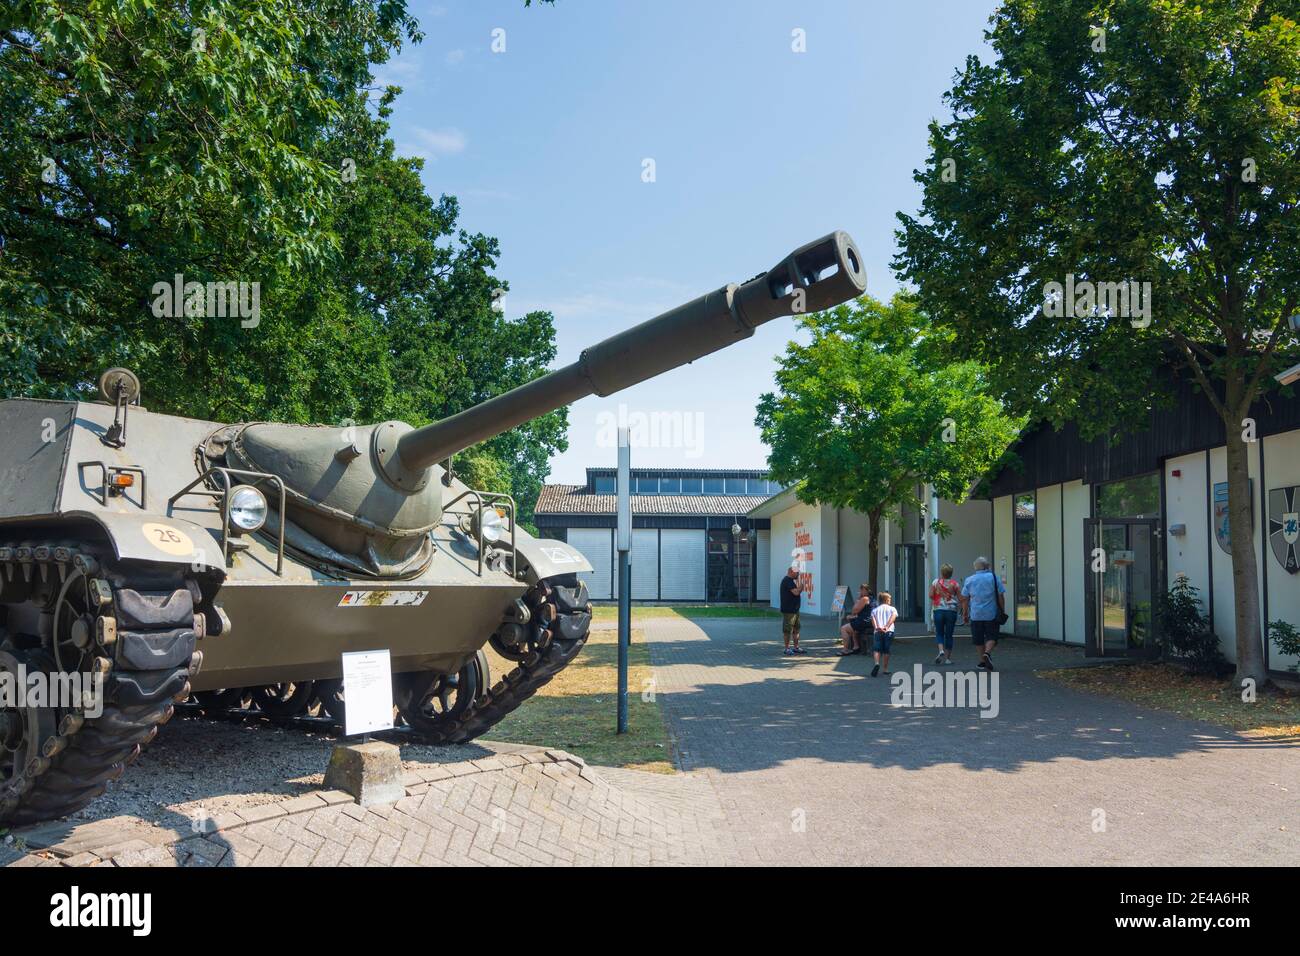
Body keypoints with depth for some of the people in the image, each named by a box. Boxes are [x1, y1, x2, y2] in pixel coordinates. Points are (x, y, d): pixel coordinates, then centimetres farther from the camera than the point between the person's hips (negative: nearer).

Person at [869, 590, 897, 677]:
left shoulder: (875, 610, 17)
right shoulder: (892, 609, 12)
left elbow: (873, 619, -2)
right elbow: (893, 617, -8)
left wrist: (878, 627, -16)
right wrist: (887, 627, -19)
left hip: (878, 632, 0)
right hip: (889, 632, 0)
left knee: (876, 649, -1)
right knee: (886, 651, 7)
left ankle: (877, 663, -26)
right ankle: (886, 669, 10)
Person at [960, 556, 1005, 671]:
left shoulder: (969, 580, 4)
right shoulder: (994, 578, -1)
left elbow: (965, 599, 5)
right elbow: (1001, 596, -3)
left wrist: (966, 614, 13)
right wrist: (1003, 611, 6)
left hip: (976, 614, 1)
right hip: (992, 614, -1)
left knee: (978, 639, 12)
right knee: (991, 637, 2)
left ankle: (983, 659, 18)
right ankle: (987, 653, -22)